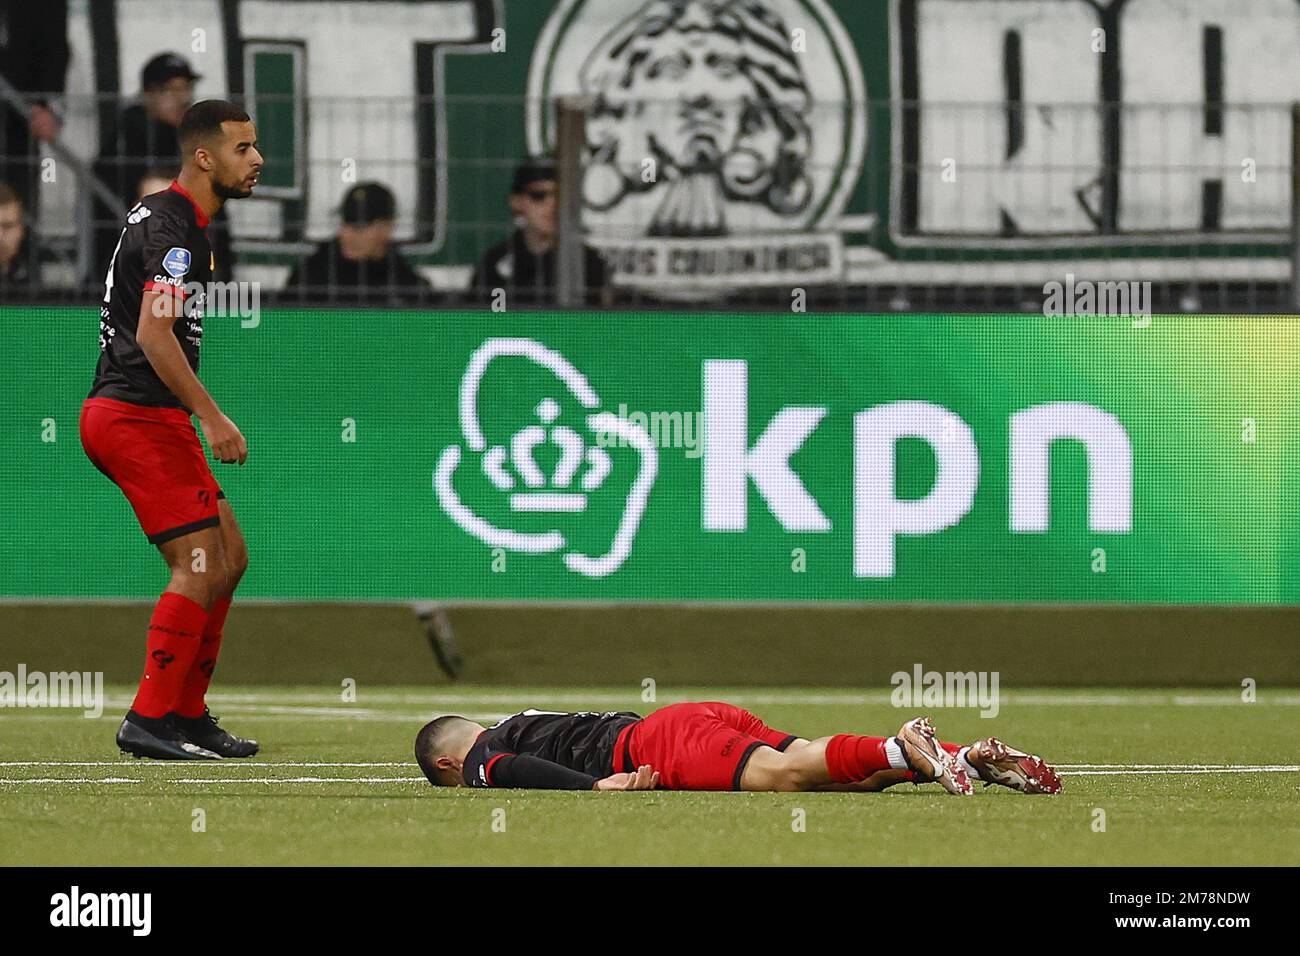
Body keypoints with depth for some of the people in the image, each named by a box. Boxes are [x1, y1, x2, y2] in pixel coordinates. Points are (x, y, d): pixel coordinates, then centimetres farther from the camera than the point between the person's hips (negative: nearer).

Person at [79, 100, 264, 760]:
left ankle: (186, 715, 15)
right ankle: (149, 719, -12)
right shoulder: (174, 229, -15)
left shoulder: (161, 216, 18)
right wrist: (211, 416, -24)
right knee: (201, 565, -13)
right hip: (138, 416, -11)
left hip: (147, 419, 11)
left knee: (229, 556, 12)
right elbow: (155, 334, -25)